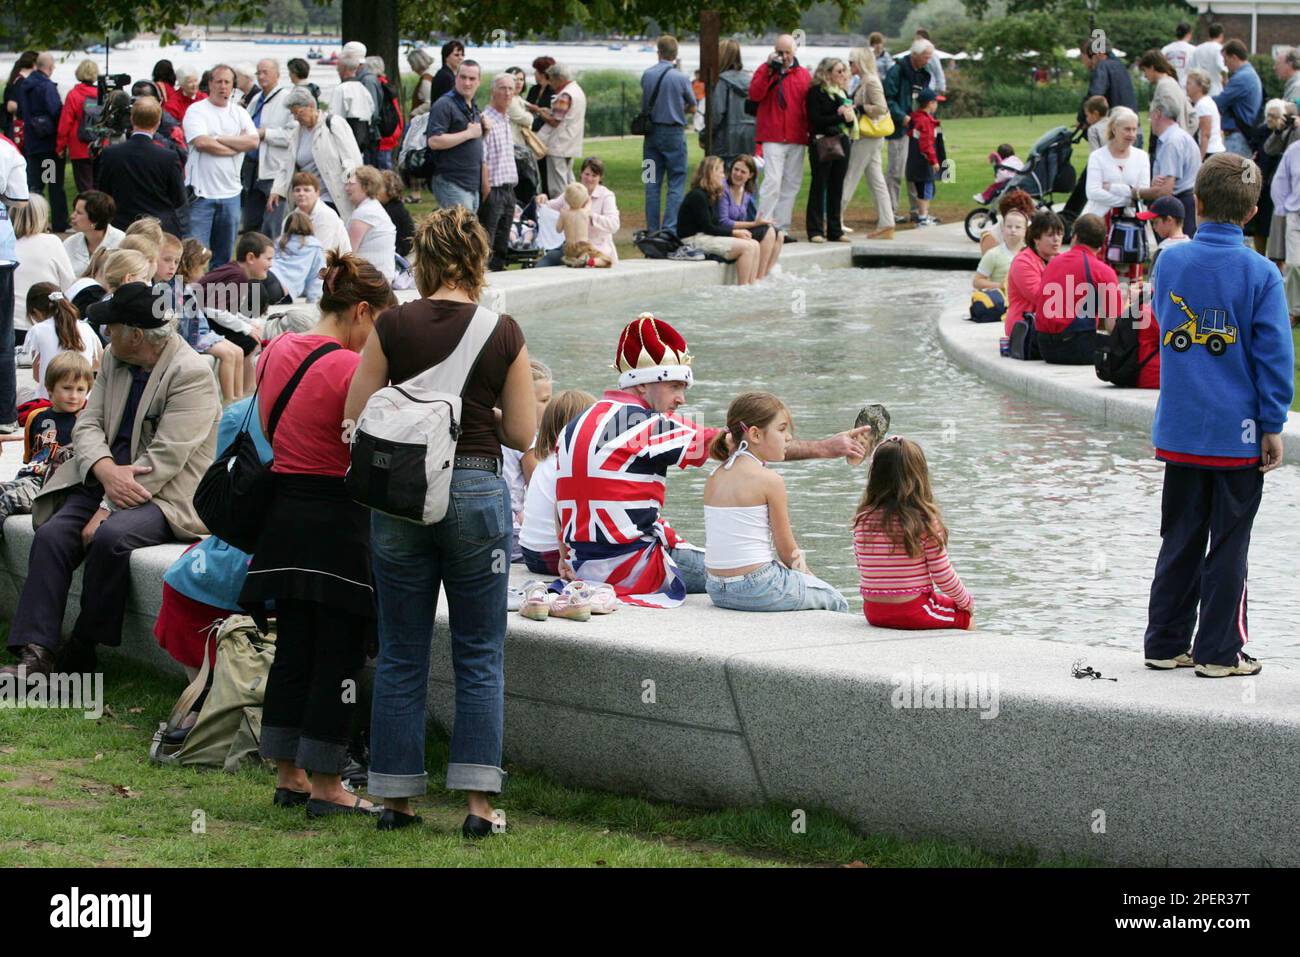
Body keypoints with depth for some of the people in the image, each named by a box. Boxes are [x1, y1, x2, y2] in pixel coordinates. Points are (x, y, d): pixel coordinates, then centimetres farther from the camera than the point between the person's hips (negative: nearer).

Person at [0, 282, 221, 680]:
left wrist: (107, 510, -22)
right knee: (52, 534, -18)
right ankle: (35, 652, -25)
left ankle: (83, 648, -16)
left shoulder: (191, 374, -15)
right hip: (106, 480, 7)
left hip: (168, 495, -7)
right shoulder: (115, 360, 10)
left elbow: (164, 458, -20)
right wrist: (105, 469, -17)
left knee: (111, 536, -34)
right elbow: (87, 423, 7)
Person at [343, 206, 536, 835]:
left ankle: (396, 797, 14)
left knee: (401, 657, 11)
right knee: (479, 656, 7)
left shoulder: (393, 326, -5)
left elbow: (355, 419, -1)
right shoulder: (504, 334, -4)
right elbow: (522, 434, 0)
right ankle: (478, 800, 2)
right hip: (477, 492, -1)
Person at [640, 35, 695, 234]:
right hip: (674, 133, -4)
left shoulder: (646, 76, 0)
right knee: (676, 183, -1)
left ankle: (652, 230, 11)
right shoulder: (680, 78, -10)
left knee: (652, 184, 9)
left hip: (651, 133, 4)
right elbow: (692, 108, 3)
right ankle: (670, 228, -10)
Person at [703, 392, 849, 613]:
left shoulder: (715, 477, 7)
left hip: (718, 590, 7)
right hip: (757, 589, -7)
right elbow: (786, 548, -7)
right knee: (835, 602, 16)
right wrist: (803, 570, 14)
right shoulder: (769, 480, -13)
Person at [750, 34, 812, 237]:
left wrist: (811, 132, 9)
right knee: (772, 182, -14)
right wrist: (769, 70, -15)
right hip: (772, 137, -4)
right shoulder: (766, 70, 5)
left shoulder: (804, 75, 13)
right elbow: (754, 94, -11)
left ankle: (782, 228, 12)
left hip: (797, 138, 4)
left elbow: (809, 106, 15)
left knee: (791, 185, 7)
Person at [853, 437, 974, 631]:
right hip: (912, 612, -5)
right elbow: (943, 577, -13)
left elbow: (863, 570, 6)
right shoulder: (926, 522, -17)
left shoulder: (862, 520, -5)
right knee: (966, 617, 24)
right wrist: (967, 601, 6)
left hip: (873, 613, 5)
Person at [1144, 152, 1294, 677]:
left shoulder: (1171, 262, 0)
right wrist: (1272, 426, -4)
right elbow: (1274, 353, -10)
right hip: (1237, 435, -3)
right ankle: (1219, 651, 6)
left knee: (1180, 540, 13)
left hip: (1179, 431, 3)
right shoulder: (1260, 274, -10)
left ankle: (1166, 643, 17)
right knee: (1229, 545, 4)